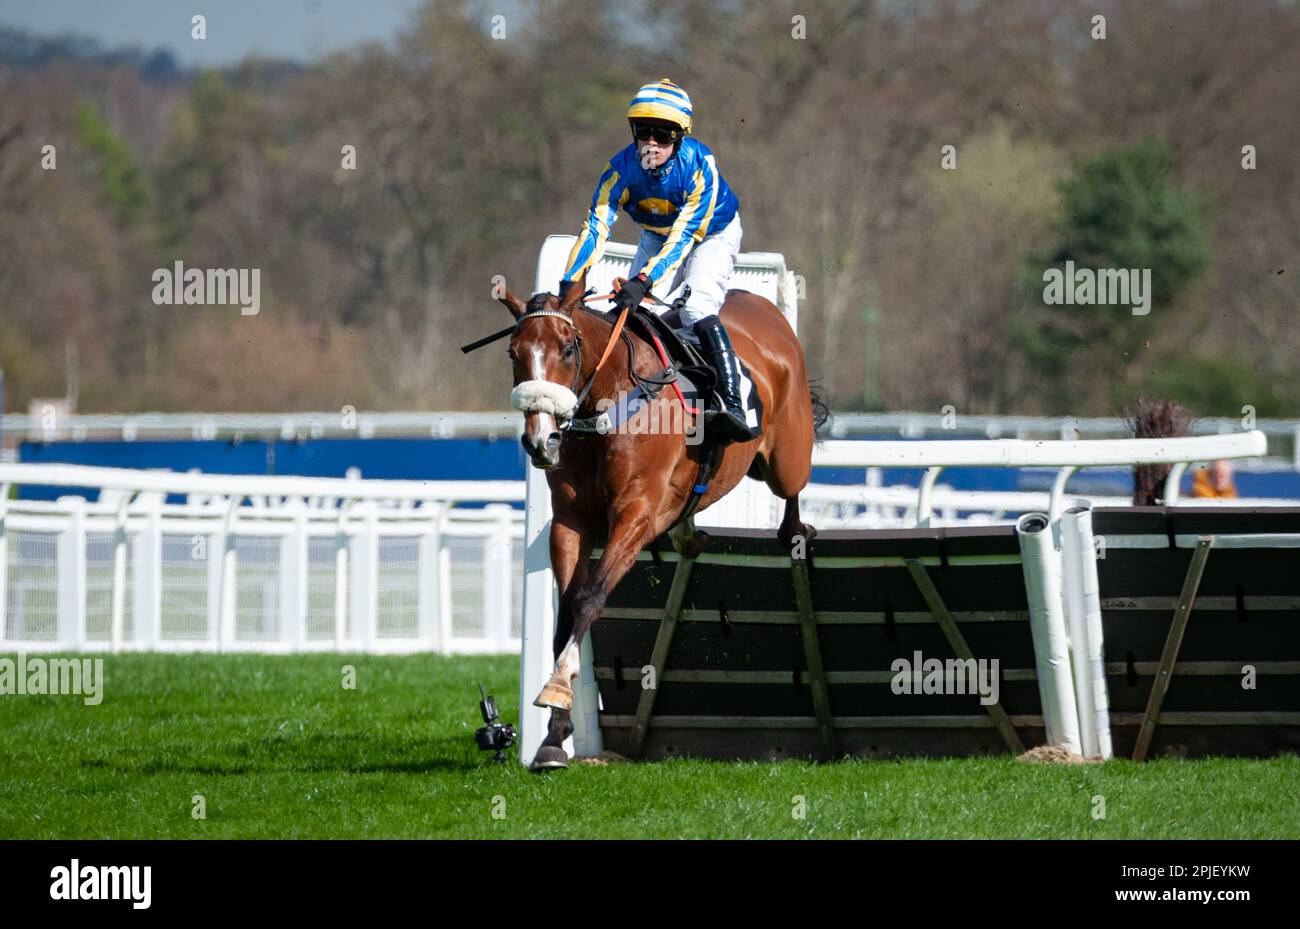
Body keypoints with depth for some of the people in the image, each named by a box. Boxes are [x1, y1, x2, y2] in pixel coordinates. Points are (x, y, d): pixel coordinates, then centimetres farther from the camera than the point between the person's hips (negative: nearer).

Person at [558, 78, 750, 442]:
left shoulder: (699, 165, -35)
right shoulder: (622, 168, -25)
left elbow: (683, 236, -39)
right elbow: (596, 227, -27)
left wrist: (644, 280, -51)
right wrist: (569, 283, -40)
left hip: (713, 233, -5)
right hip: (656, 236, 5)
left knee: (698, 310, -27)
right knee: (630, 309, -12)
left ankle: (732, 405, -35)